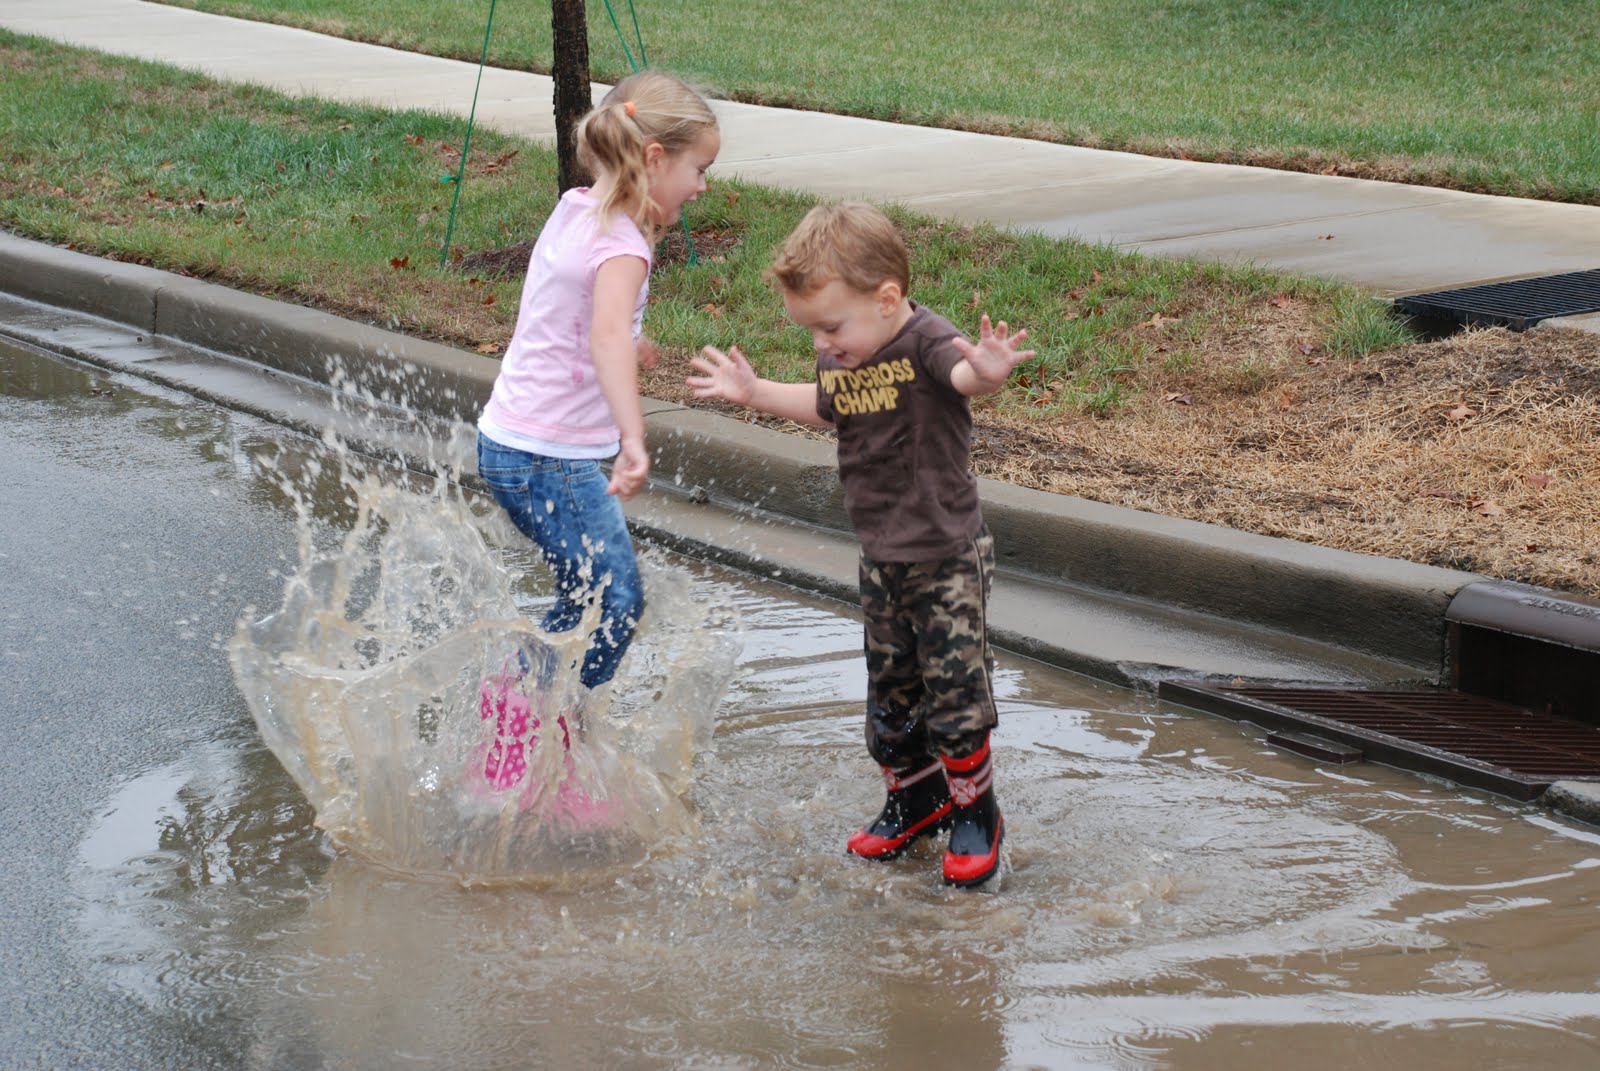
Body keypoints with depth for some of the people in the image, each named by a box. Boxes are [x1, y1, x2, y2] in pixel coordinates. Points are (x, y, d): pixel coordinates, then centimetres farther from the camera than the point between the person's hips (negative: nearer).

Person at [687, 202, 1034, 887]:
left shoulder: (924, 342, -21)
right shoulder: (839, 360, 1)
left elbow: (963, 374, -44)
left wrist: (988, 371, -67)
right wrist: (754, 392, 22)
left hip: (948, 555, -7)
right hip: (881, 559, 7)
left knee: (955, 690, -5)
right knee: (889, 690, 14)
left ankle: (974, 813, 14)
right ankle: (915, 797, 34)